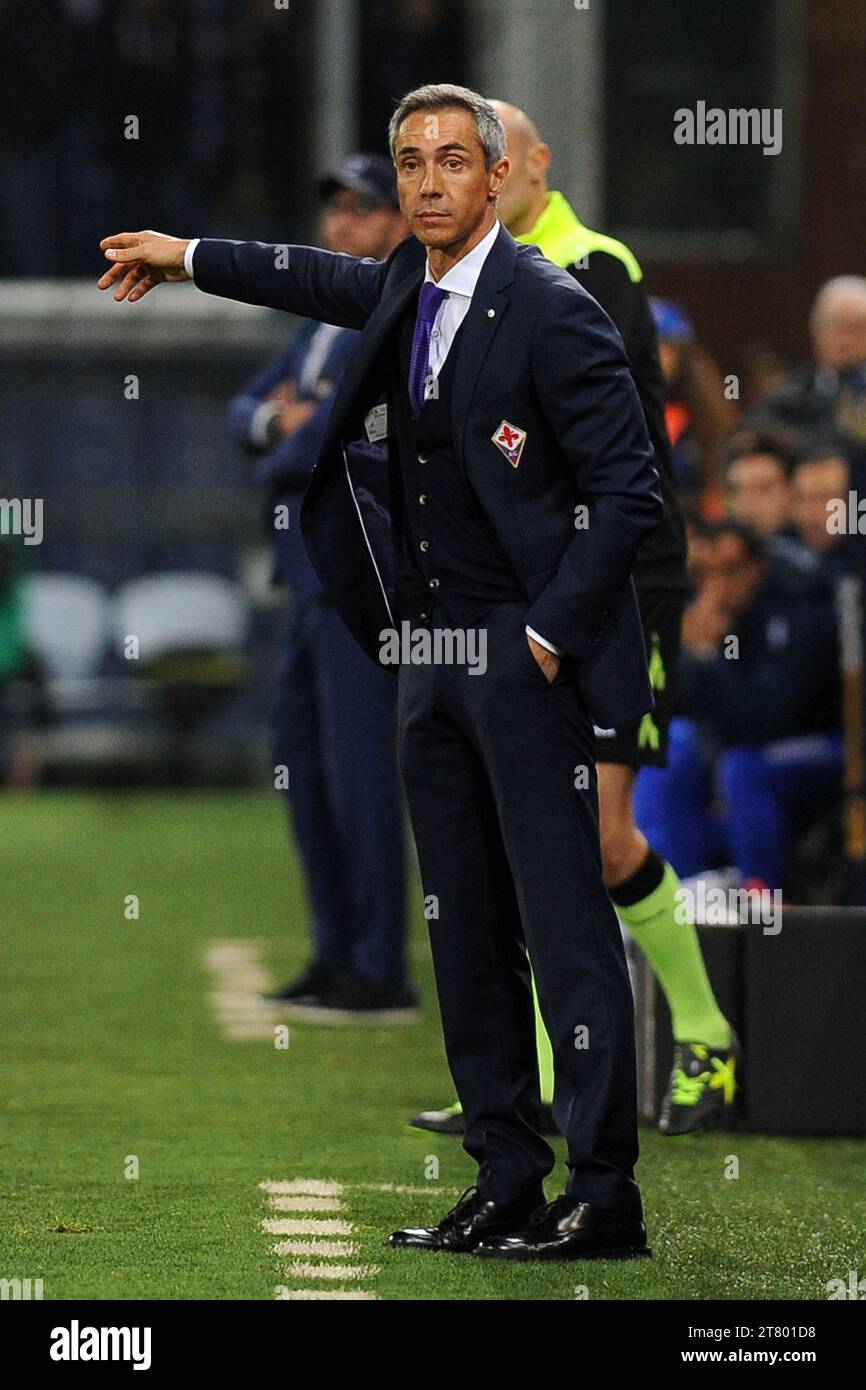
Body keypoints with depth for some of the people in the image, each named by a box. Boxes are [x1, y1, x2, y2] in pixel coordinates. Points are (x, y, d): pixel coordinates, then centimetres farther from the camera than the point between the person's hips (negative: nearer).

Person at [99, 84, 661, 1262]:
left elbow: (627, 492, -13)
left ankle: (605, 1196, -8)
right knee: (464, 930, 9)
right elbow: (332, 285, 34)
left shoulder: (552, 313, -13)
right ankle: (506, 1182, 14)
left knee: (564, 923, -9)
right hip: (432, 646, 8)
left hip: (526, 653, -8)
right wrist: (183, 257, 44)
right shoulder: (411, 289, 10)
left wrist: (549, 636, -15)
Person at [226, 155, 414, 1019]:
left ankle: (382, 974, -7)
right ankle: (337, 955, 19)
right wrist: (280, 416, -3)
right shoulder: (327, 325, 20)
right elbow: (244, 412, 18)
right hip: (313, 568, 10)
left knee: (357, 763, -10)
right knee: (301, 760, 12)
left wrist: (280, 461, -7)